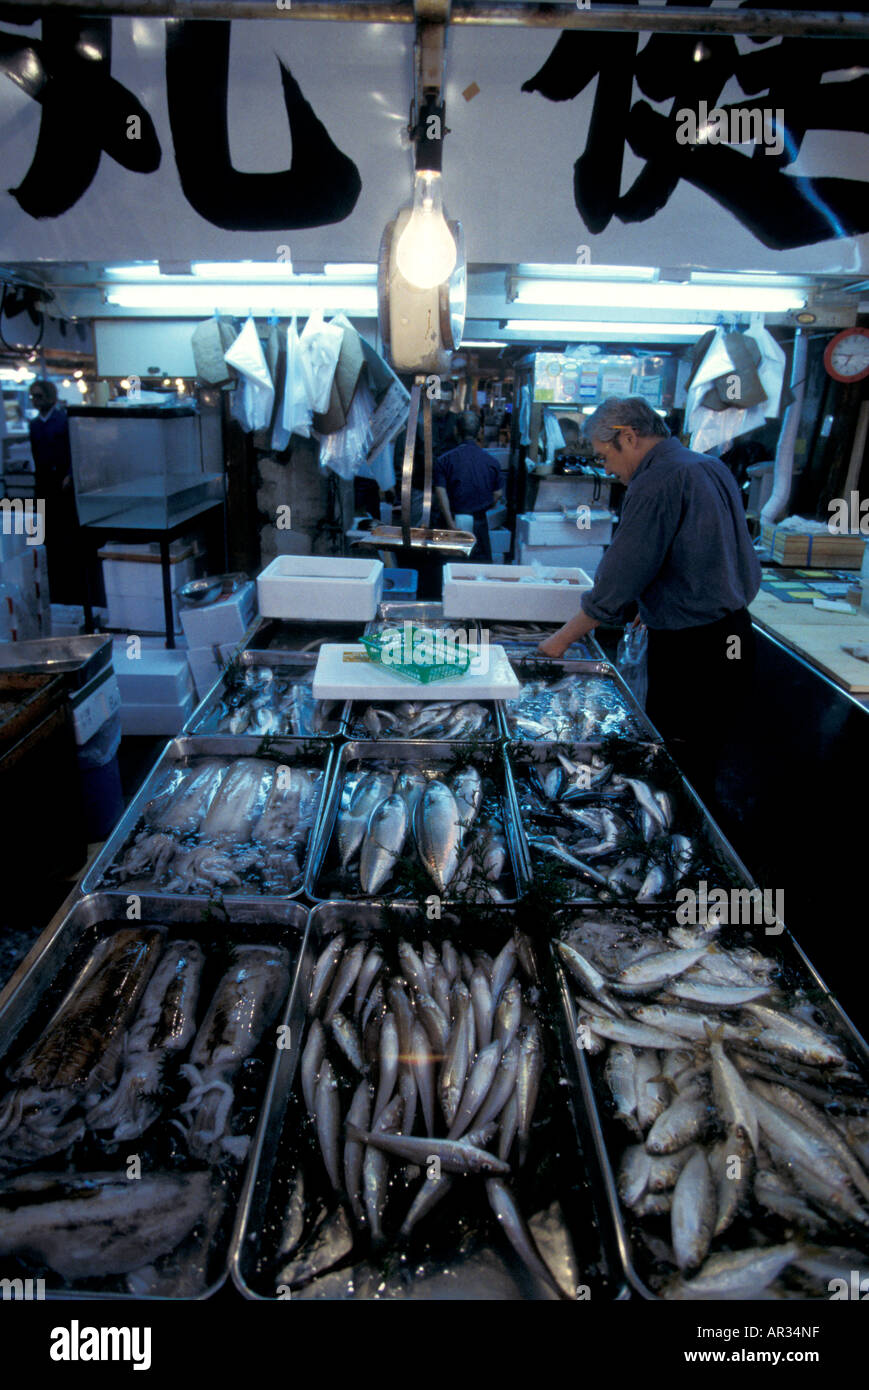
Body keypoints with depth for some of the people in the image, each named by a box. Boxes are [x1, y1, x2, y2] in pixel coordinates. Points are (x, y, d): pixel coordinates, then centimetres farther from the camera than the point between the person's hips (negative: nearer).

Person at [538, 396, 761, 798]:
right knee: (697, 770, 19)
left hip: (690, 652, -9)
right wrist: (653, 611, 24)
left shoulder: (656, 483, -17)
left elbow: (617, 581, -18)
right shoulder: (711, 467, 12)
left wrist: (563, 638, -7)